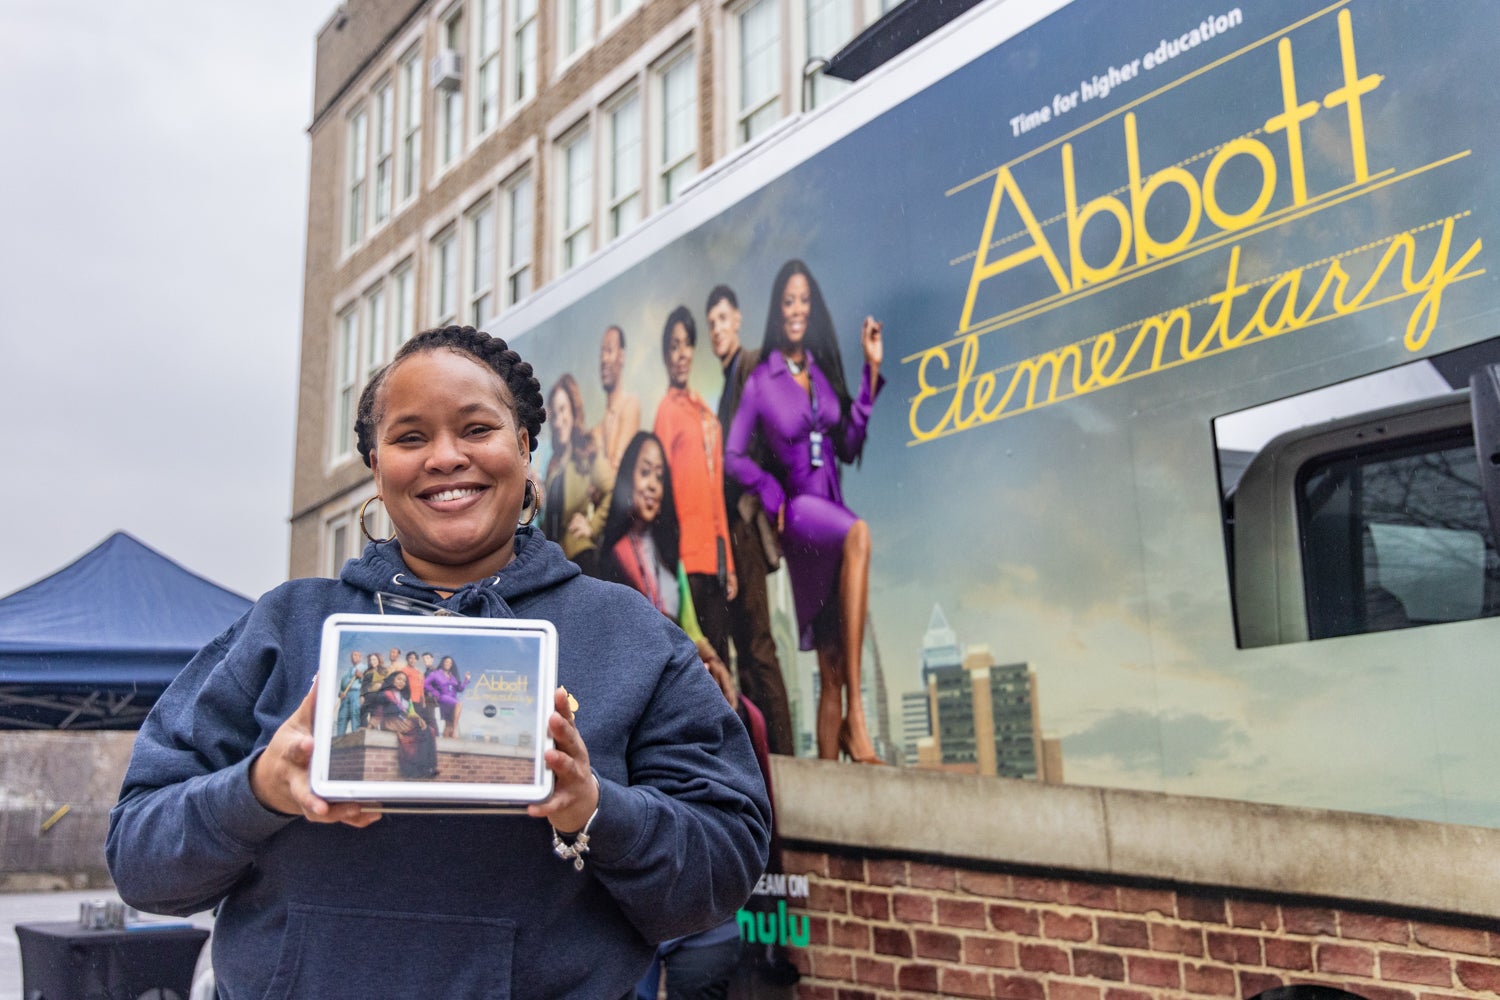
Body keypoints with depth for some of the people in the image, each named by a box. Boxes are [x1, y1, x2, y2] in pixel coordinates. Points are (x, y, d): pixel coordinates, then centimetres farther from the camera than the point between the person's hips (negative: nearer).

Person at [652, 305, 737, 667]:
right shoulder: (667, 410, -3)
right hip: (688, 554, -7)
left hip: (715, 552, 7)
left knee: (720, 657, 9)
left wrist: (728, 562, 16)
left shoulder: (705, 411, 17)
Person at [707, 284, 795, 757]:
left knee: (756, 641, -10)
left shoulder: (754, 365, -3)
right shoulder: (728, 380, 22)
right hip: (731, 524, 9)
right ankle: (756, 745, 13)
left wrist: (759, 497, -19)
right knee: (743, 641, 9)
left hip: (748, 521, -9)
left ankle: (781, 747, -7)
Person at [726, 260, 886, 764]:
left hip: (832, 504, 5)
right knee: (859, 534, -38)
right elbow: (733, 455, 6)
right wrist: (771, 492, -9)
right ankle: (855, 716, -38)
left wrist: (871, 372, 8)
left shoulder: (823, 370, 15)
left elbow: (850, 446, 12)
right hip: (797, 507, -5)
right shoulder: (760, 380, 3)